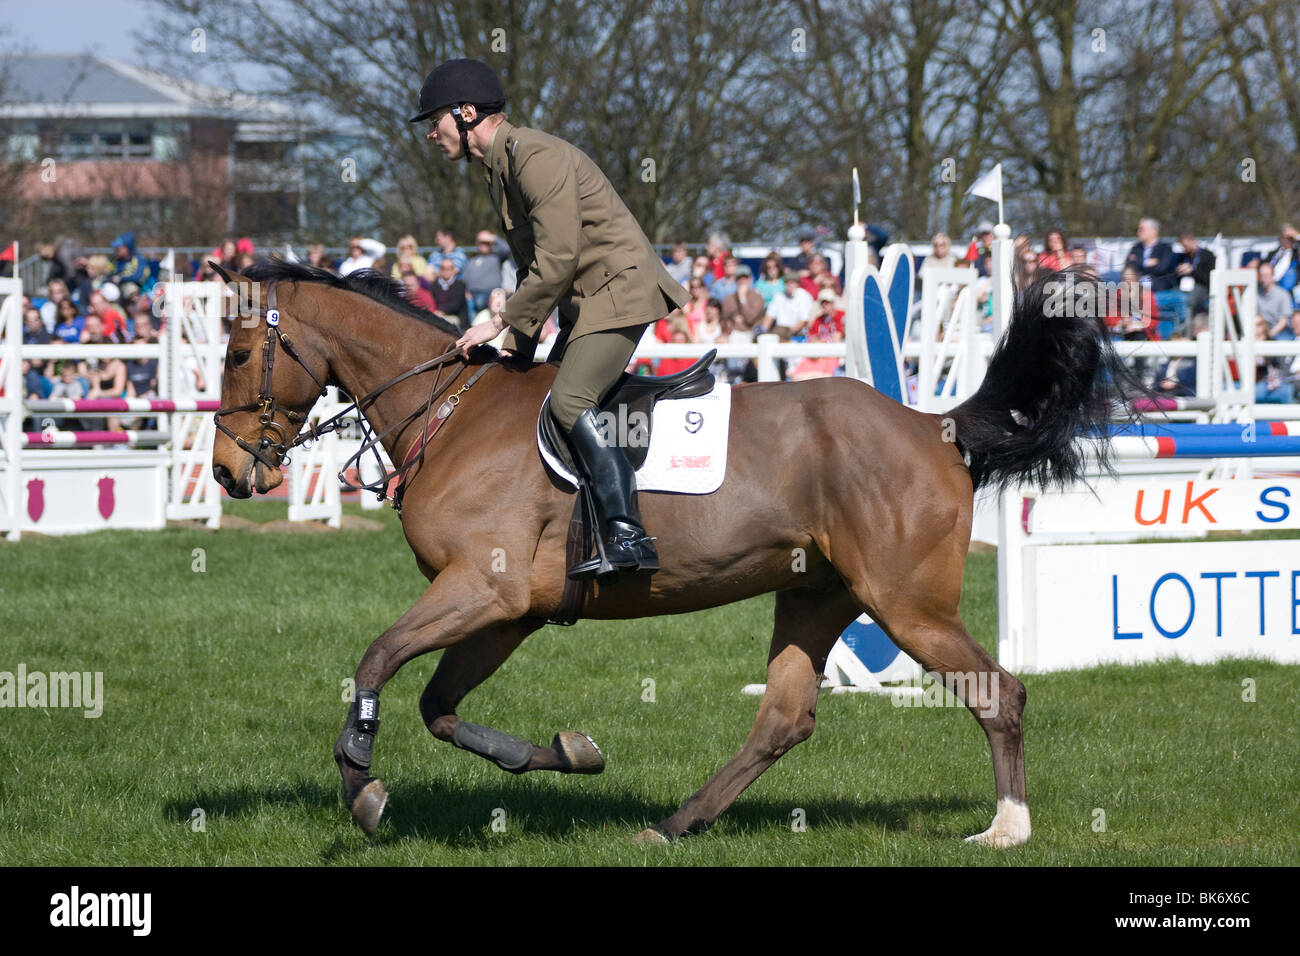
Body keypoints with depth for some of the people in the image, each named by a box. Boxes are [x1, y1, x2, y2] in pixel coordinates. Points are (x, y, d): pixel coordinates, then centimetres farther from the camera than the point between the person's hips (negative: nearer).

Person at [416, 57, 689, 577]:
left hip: (620, 286, -11)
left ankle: (629, 535, -32)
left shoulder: (537, 157, -18)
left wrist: (502, 323, -14)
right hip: (583, 300, 11)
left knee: (569, 398, -25)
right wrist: (520, 343, 11)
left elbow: (556, 263, -23)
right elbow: (533, 264, 20)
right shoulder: (498, 166, 14)